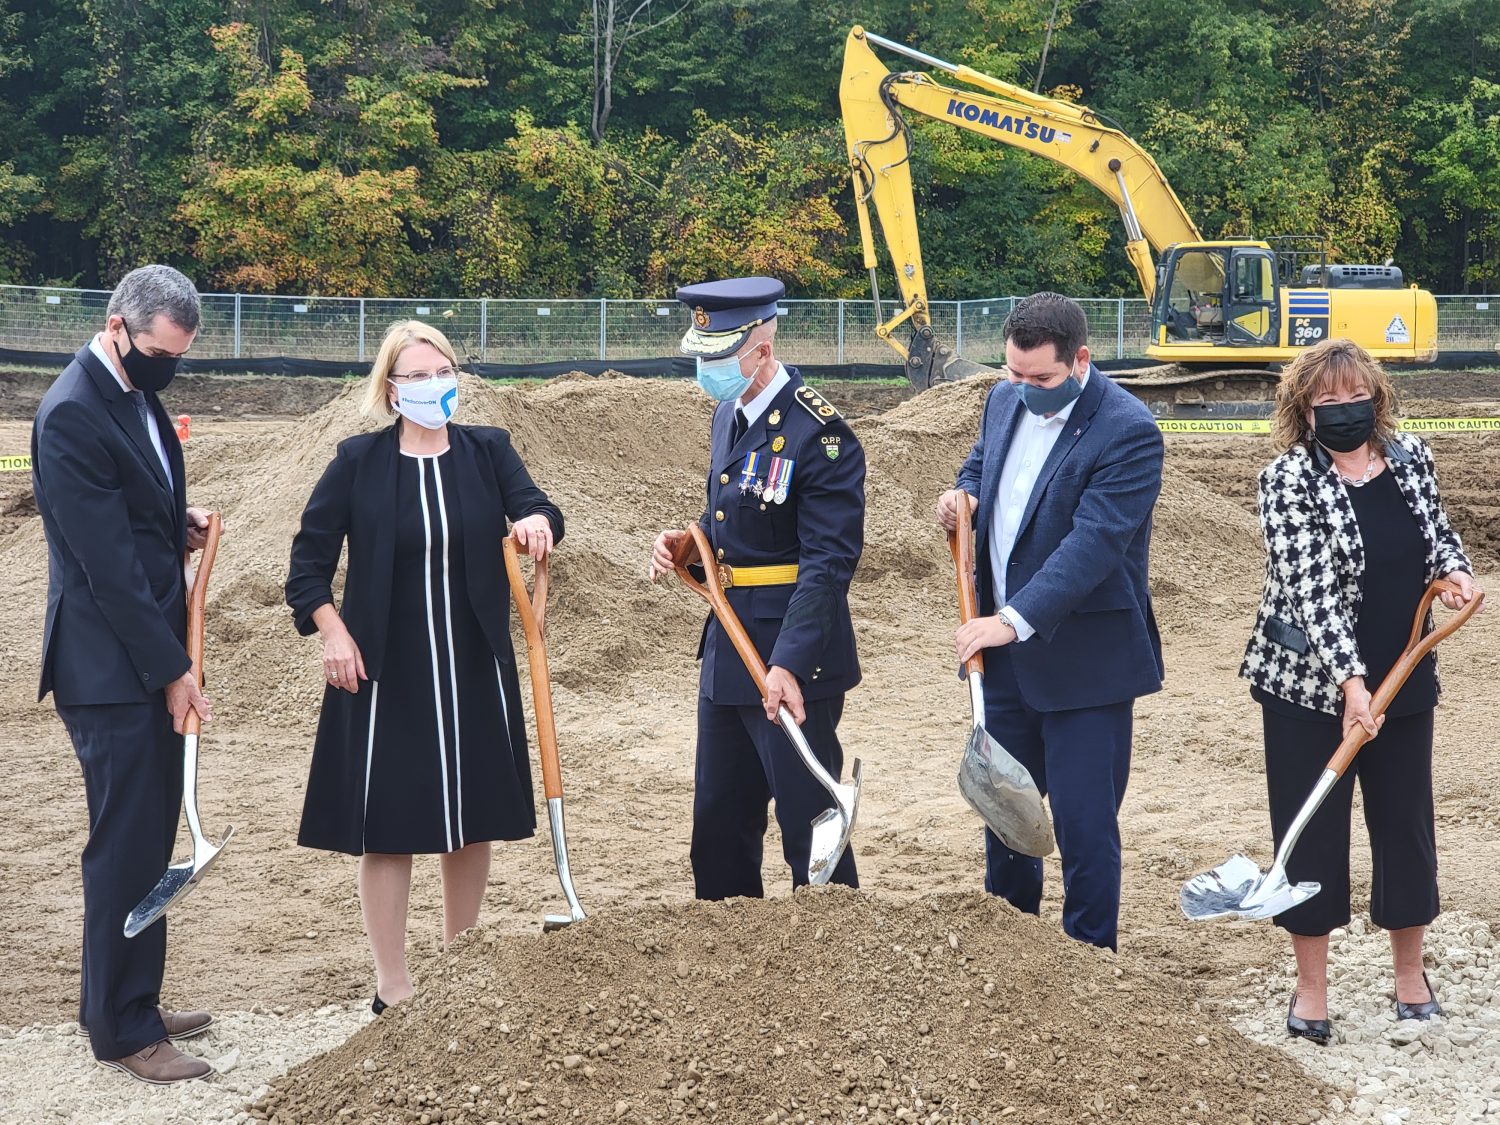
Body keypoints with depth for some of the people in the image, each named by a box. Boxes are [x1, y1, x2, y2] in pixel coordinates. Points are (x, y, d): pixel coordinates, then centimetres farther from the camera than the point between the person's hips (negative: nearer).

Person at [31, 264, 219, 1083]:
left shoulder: (135, 395, 10)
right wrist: (171, 668, -18)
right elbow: (107, 562, -21)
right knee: (127, 846, -2)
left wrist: (181, 523, 5)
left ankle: (128, 1002, 27)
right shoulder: (72, 415, -20)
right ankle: (122, 1031, 8)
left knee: (147, 838, 16)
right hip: (111, 670, -9)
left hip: (150, 659, 9)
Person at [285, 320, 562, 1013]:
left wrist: (537, 519, -35)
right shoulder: (358, 461, -3)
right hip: (384, 673, -2)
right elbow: (309, 556, 1)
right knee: (388, 827, 0)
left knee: (472, 822, 10)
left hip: (473, 672, 3)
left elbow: (535, 506, -12)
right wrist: (332, 634, -9)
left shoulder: (487, 452, 3)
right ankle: (393, 990, 9)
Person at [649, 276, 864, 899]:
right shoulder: (729, 415, 10)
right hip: (727, 648, 9)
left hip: (794, 659, -9)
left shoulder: (819, 434, -18)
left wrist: (789, 665, -29)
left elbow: (828, 562, -22)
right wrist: (689, 541, 2)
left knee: (810, 824, 0)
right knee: (718, 822, 17)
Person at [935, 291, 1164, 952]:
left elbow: (1092, 544, -27)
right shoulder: (1006, 400, 4)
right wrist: (963, 493, 0)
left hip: (1084, 661, -7)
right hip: (1004, 650, 7)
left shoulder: (1127, 433, -19)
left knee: (1084, 823, -2)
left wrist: (1016, 619, -33)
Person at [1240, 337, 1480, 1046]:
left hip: (1403, 682, 5)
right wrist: (1349, 680, -26)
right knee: (1311, 830, 4)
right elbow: (1308, 587, -20)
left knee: (1407, 823, 12)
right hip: (1312, 685, -4)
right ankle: (1311, 988, 17)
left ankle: (1410, 973, 30)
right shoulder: (1291, 479, -13)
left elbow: (1436, 530, 19)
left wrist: (1455, 568, -4)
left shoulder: (1411, 457, 3)